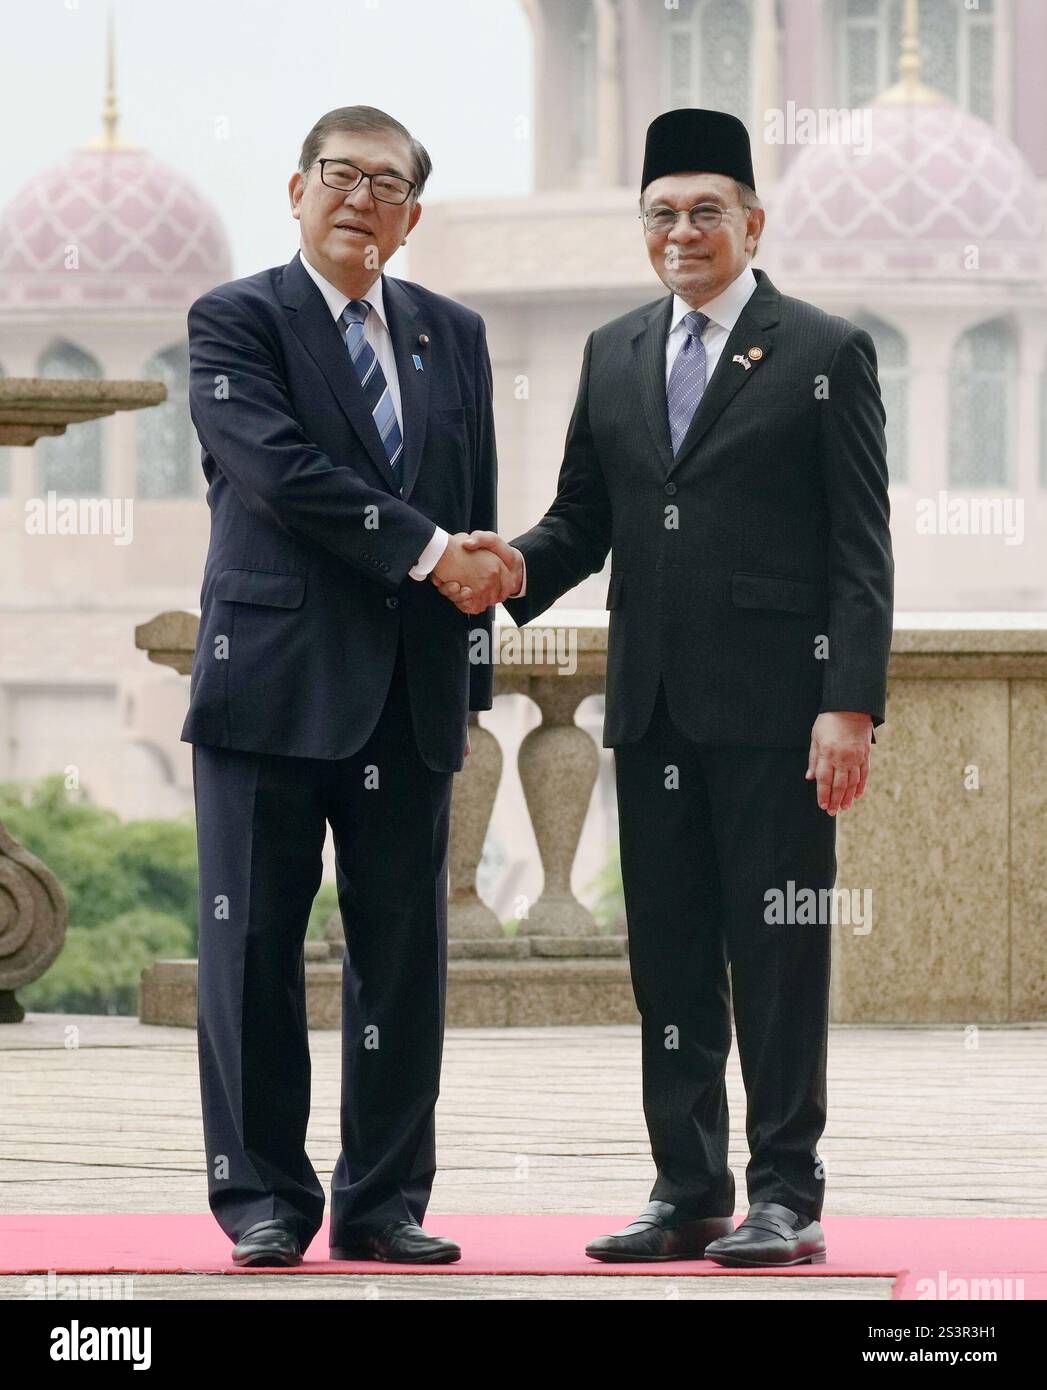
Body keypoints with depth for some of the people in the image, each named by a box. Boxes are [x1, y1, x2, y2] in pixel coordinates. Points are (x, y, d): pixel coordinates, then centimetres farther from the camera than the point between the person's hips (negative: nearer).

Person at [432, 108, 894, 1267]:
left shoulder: (825, 354, 0)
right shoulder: (614, 356, 15)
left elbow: (859, 550, -4)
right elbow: (584, 515, 17)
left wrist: (852, 705, -13)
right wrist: (524, 565, -7)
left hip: (774, 707, -5)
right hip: (654, 710, 5)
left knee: (778, 956, -3)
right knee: (668, 956, 7)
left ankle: (786, 1197, 1)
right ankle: (688, 1193, 12)